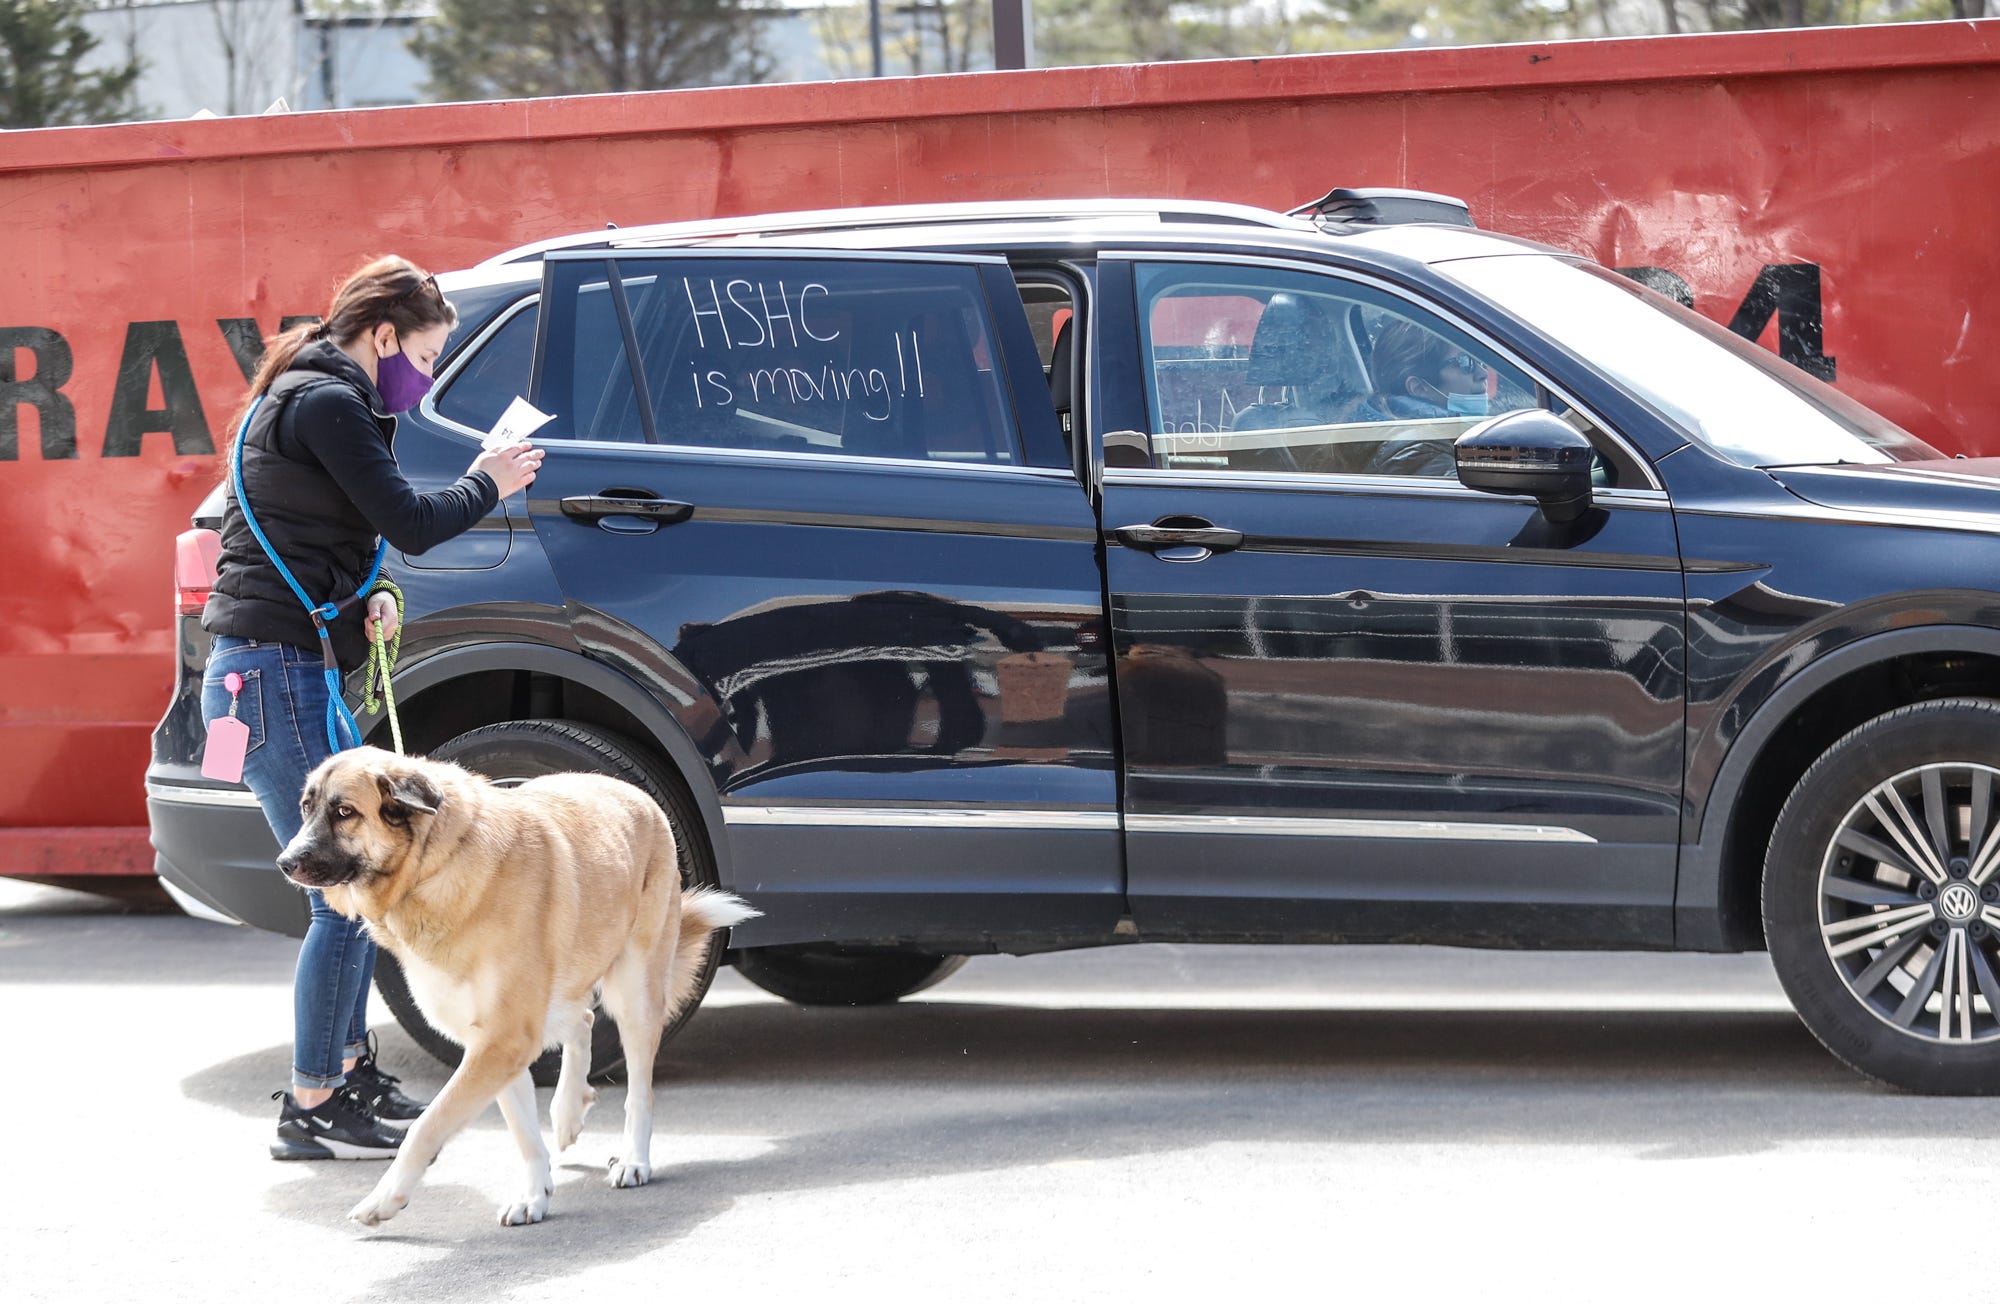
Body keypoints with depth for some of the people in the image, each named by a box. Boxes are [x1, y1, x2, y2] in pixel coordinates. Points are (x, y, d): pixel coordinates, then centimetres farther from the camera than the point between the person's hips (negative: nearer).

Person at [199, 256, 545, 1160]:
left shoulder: (307, 400, 20)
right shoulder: (325, 403, -12)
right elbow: (410, 523, -15)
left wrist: (370, 600, 7)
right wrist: (487, 486, 2)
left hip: (282, 674, 11)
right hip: (275, 677, -11)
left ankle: (349, 1074, 28)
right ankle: (311, 1112, -5)